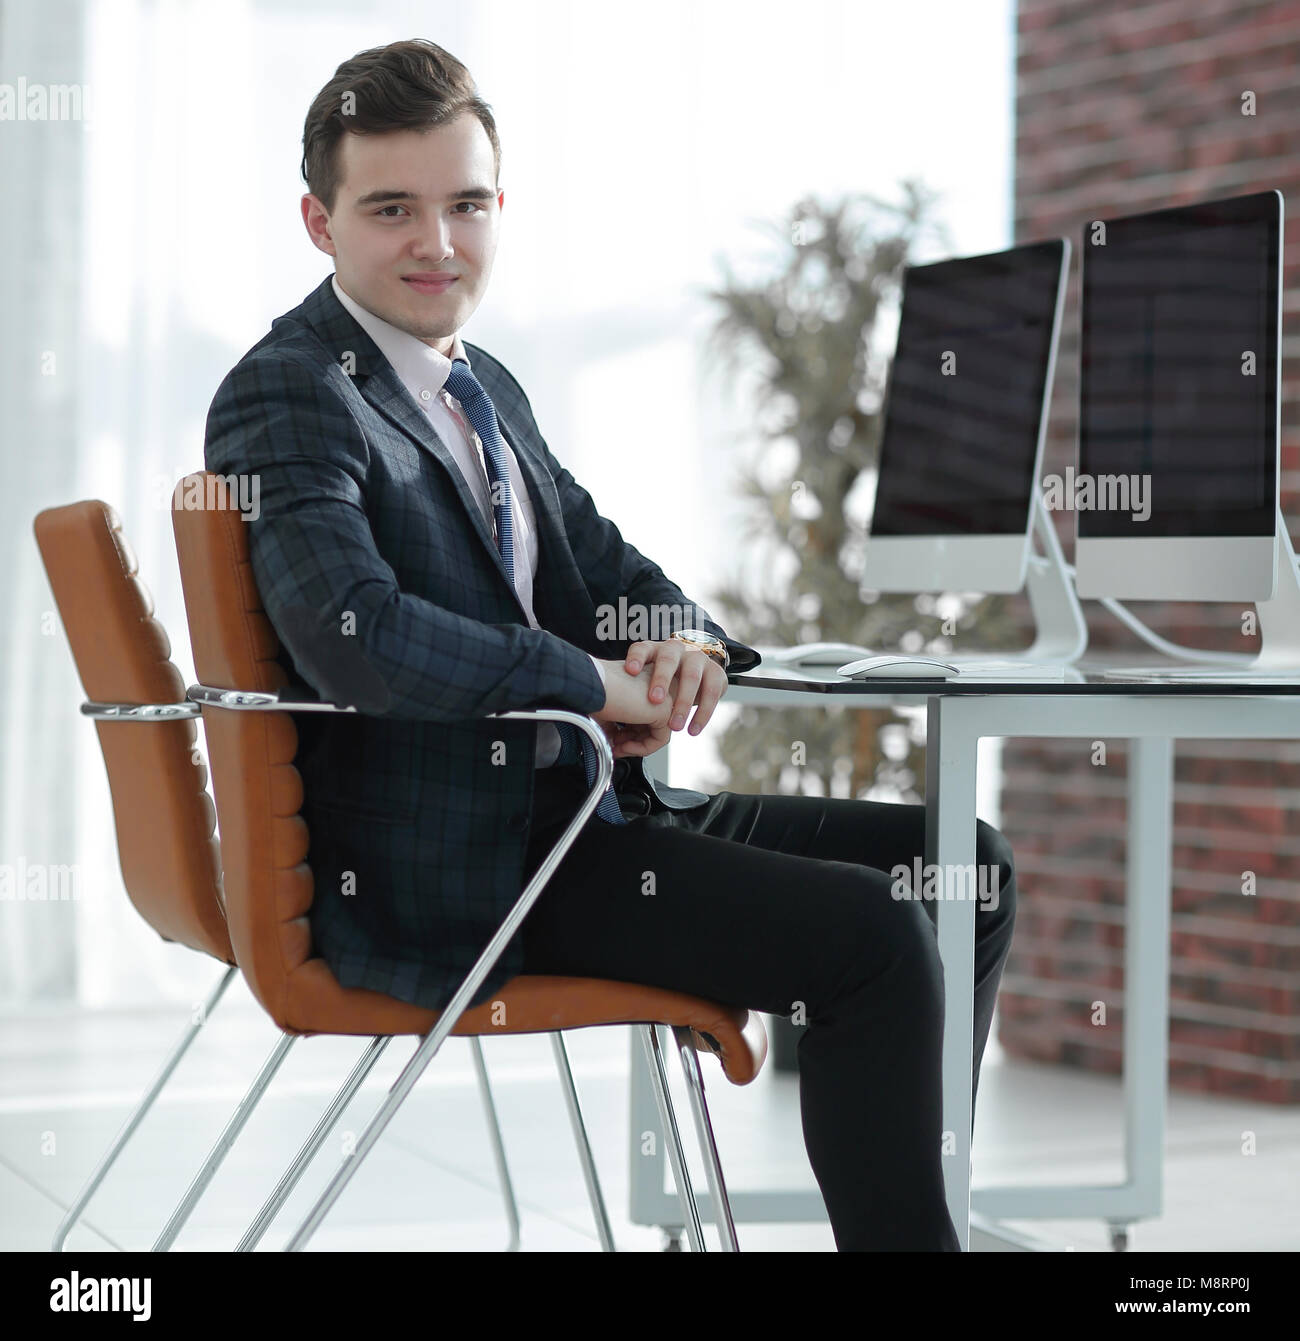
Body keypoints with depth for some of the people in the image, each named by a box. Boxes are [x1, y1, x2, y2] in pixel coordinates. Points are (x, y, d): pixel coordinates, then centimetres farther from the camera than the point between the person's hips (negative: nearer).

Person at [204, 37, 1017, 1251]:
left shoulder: (487, 388, 17)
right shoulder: (285, 400, -12)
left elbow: (600, 568, 21)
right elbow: (353, 636, -28)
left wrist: (682, 639, -4)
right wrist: (597, 685, -19)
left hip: (571, 798, 10)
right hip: (448, 868, -9)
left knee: (963, 869, 7)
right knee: (870, 937, -21)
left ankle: (898, 1201, 14)